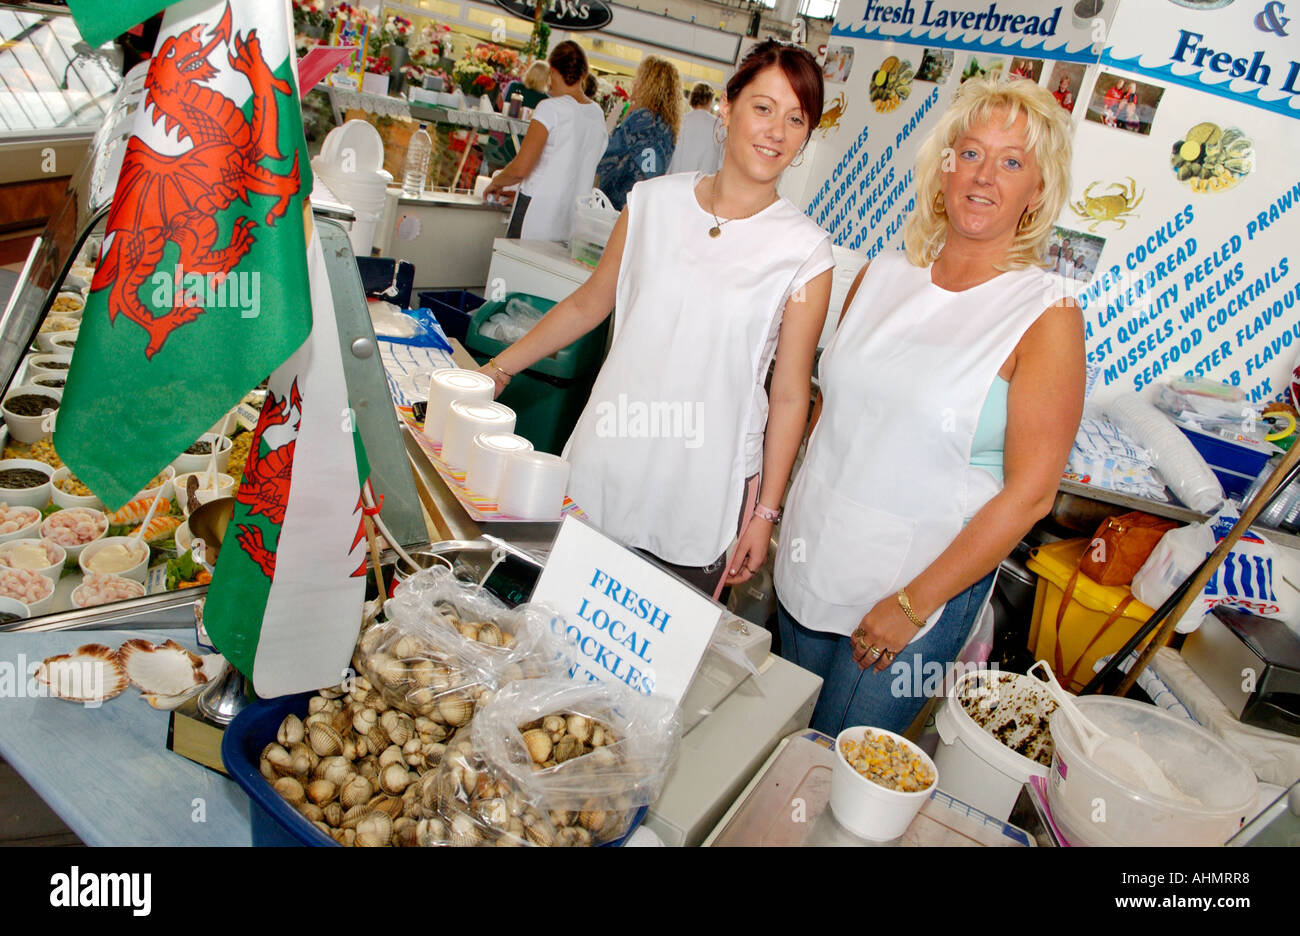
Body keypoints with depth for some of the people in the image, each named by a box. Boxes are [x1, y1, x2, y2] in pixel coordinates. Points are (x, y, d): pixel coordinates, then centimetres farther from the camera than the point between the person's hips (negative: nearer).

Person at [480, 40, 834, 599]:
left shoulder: (805, 250, -6)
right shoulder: (653, 202, 1)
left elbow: (791, 395, -3)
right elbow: (588, 304, 13)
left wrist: (765, 513, -2)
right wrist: (498, 369, 13)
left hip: (701, 494, -2)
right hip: (605, 468, 3)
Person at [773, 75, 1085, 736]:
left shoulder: (1048, 316, -13)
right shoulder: (883, 275, 1)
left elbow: (1029, 494, -14)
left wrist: (913, 605, -14)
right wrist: (786, 519, 9)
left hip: (923, 583, -4)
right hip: (811, 561, 5)